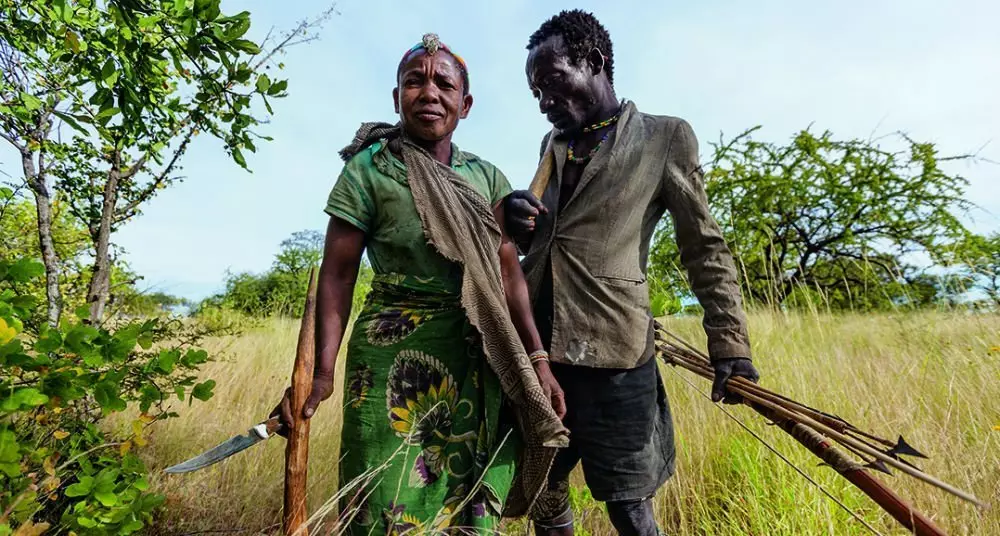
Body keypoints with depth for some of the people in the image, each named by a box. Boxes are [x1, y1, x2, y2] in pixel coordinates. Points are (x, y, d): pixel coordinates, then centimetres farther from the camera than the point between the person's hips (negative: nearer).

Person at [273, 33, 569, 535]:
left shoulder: (487, 177, 5)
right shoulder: (368, 169, -5)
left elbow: (508, 272, 2)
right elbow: (337, 273, -6)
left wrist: (537, 359, -3)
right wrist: (322, 371, -14)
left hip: (480, 363, 4)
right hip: (396, 357, -3)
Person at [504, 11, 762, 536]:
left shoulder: (666, 137, 2)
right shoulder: (553, 143, 16)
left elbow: (705, 247, 2)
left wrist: (729, 344, -5)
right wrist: (516, 220, -2)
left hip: (612, 355, -5)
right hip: (535, 348, 6)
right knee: (541, 494, 18)